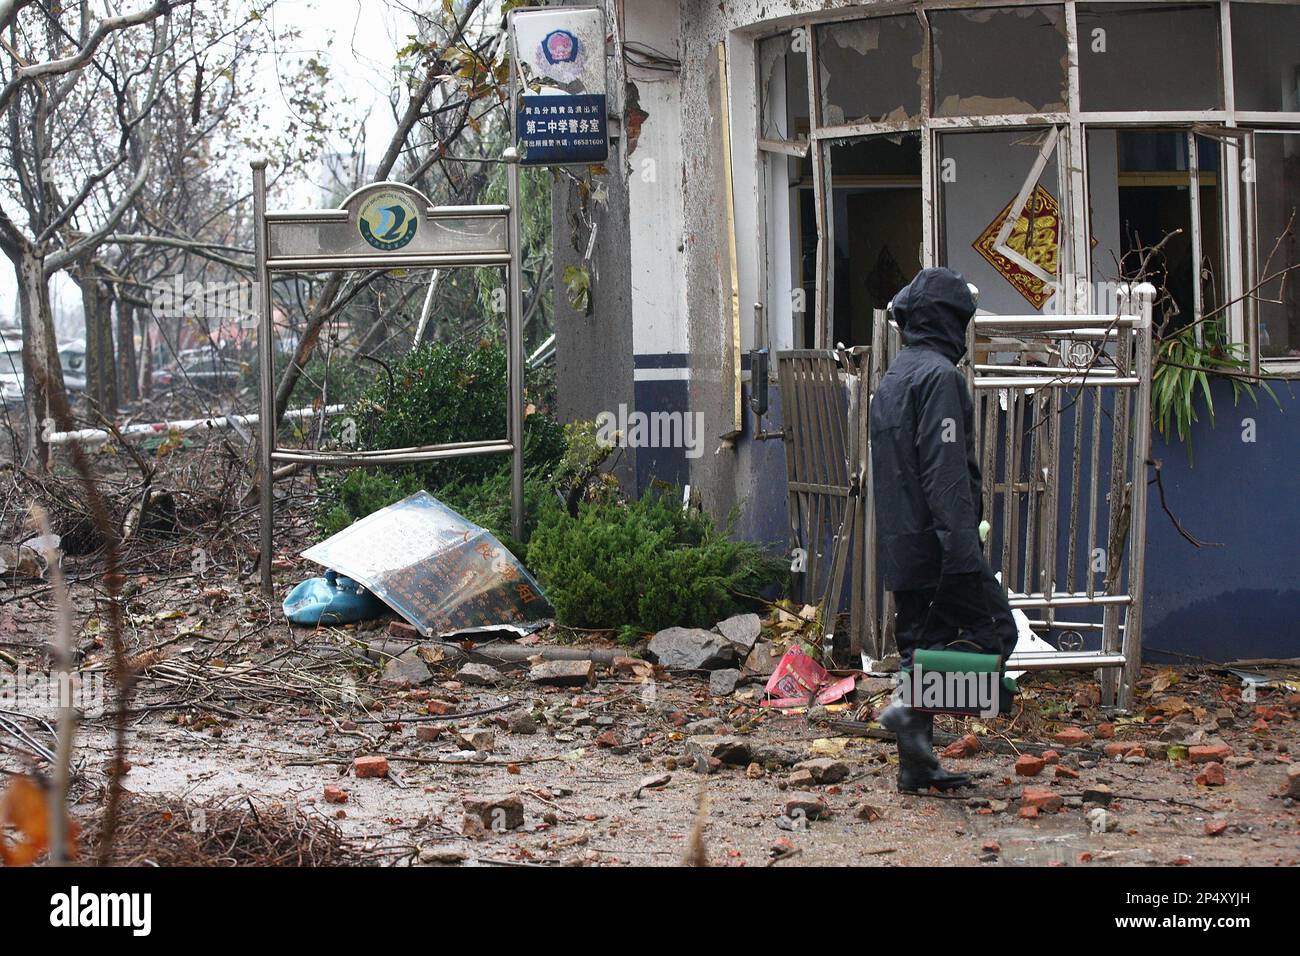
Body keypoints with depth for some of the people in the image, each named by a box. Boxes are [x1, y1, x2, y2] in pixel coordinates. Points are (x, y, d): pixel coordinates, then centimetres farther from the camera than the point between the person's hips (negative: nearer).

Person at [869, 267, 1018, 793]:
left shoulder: (891, 380, 18)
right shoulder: (939, 375, -11)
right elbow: (946, 470, -19)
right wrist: (963, 549, -22)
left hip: (900, 547, 9)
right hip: (937, 544, -9)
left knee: (922, 643, 11)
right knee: (993, 628, -4)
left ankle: (917, 765, 8)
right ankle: (911, 706, -18)